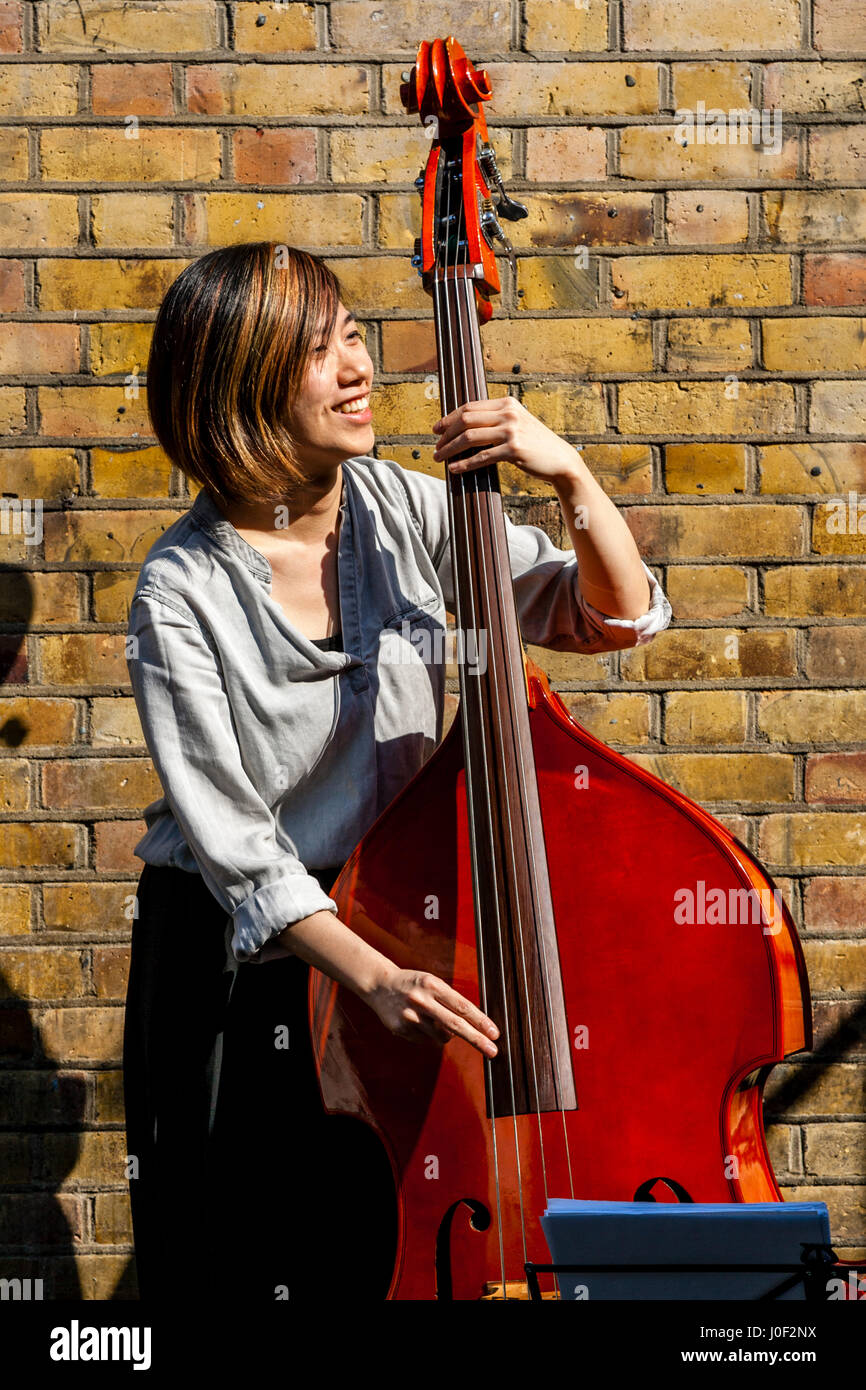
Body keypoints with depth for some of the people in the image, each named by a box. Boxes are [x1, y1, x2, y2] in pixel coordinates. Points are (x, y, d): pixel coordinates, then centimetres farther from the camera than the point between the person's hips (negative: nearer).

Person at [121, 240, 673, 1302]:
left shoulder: (407, 510, -5)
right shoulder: (182, 594, -16)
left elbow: (616, 617, -2)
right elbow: (233, 843, -19)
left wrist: (570, 475, -18)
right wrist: (370, 973, -31)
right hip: (235, 948, -3)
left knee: (392, 1249, 9)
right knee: (249, 1260, 7)